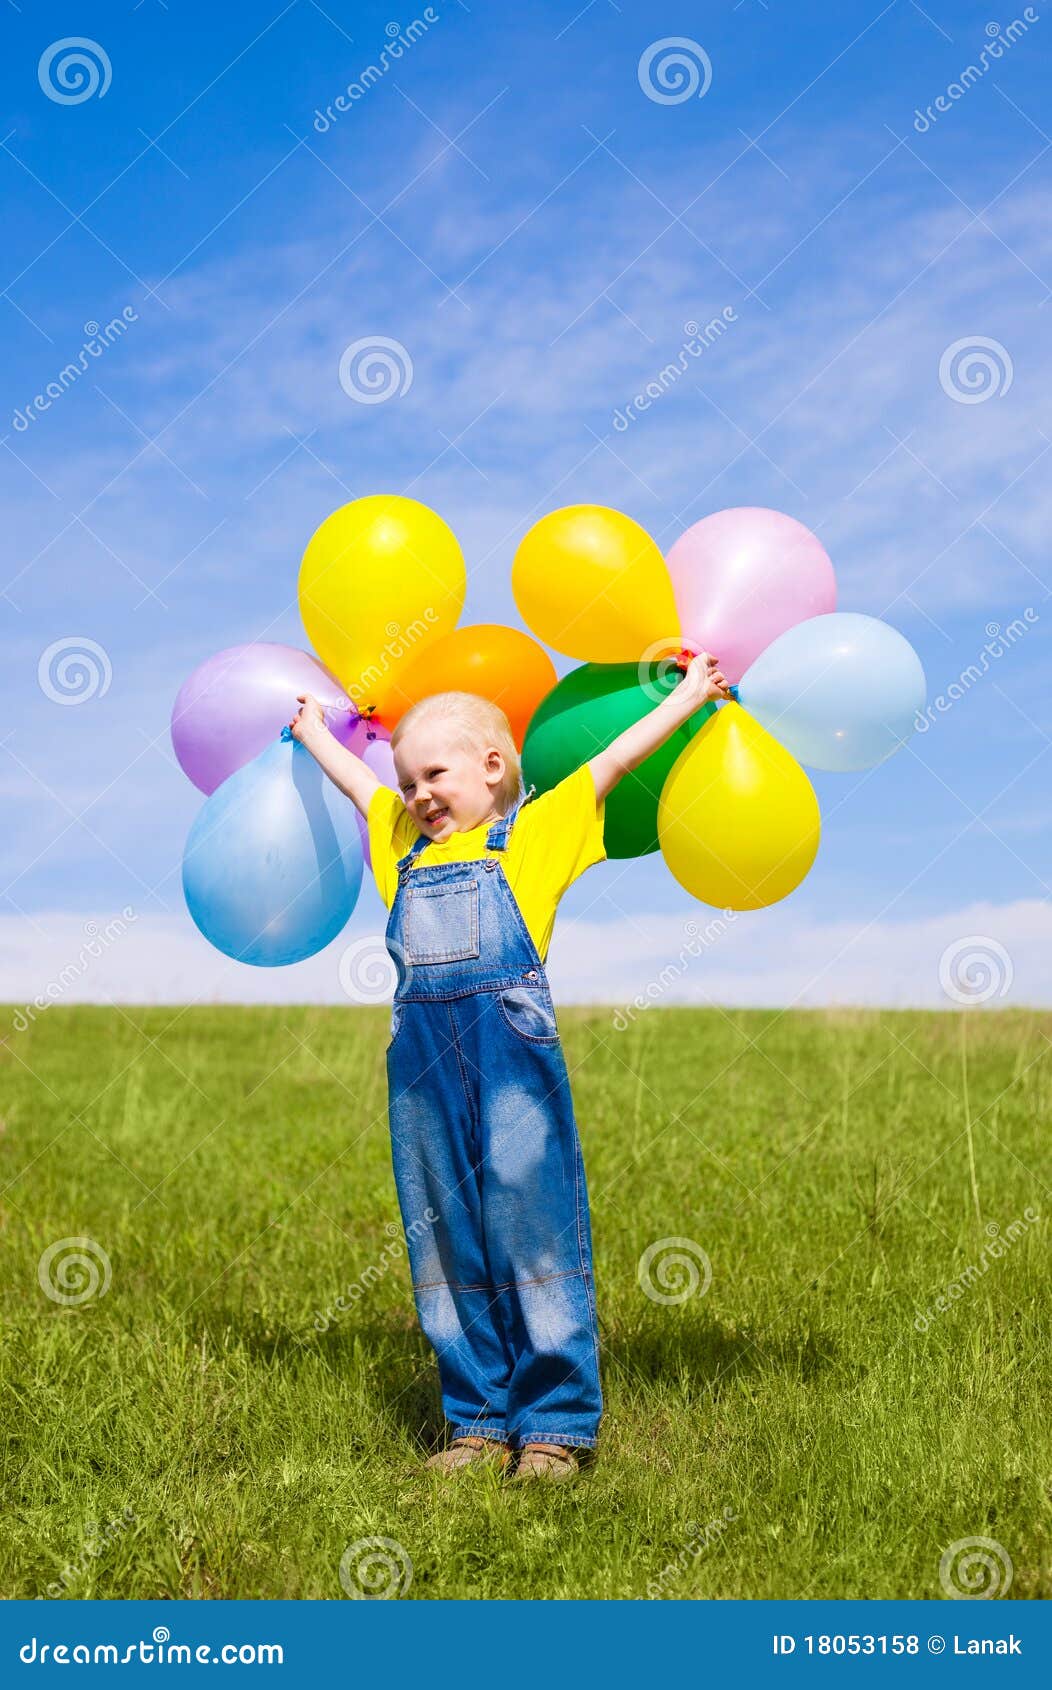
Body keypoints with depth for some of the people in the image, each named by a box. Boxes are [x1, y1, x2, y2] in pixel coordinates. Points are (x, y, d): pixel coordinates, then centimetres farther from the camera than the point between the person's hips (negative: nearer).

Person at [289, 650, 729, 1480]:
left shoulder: (535, 831, 9)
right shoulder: (406, 843, 22)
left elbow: (613, 761, 11)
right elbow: (356, 780, 37)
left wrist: (689, 695, 13)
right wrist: (313, 730, 51)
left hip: (512, 1051, -5)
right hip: (422, 1065, 5)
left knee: (532, 1232, -4)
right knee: (445, 1248, 6)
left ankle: (555, 1425, 3)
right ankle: (479, 1421, 15)